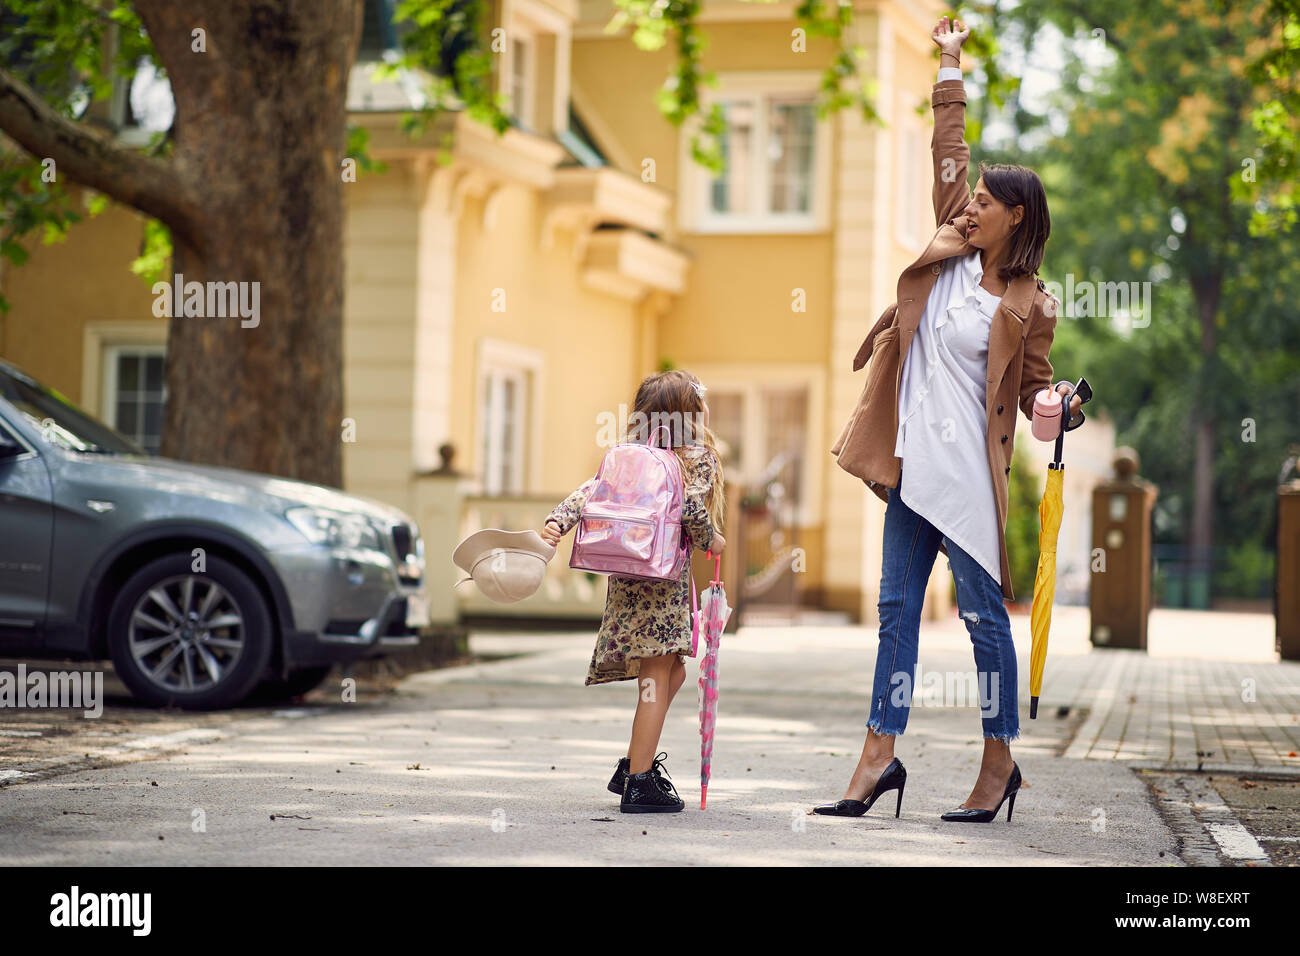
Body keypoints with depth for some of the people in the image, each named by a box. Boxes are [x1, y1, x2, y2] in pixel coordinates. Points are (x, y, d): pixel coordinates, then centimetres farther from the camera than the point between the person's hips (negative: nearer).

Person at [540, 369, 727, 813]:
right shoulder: (698, 456, 0)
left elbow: (590, 490, 1)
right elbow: (690, 505, -15)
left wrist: (557, 521, -9)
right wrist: (711, 540, 2)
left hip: (627, 573, 7)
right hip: (663, 575, -7)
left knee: (672, 671, 20)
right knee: (656, 676, -5)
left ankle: (636, 762, 21)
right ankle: (639, 782, -6)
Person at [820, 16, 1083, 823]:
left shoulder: (1028, 305, -4)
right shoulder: (950, 253, 9)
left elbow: (1035, 388, 1)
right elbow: (949, 154, 15)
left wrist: (1059, 403, -22)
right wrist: (952, 68, 22)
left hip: (969, 471, -6)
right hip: (915, 461, 6)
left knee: (983, 612, 0)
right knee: (897, 607, 6)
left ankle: (1001, 761, 10)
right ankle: (881, 753, 9)